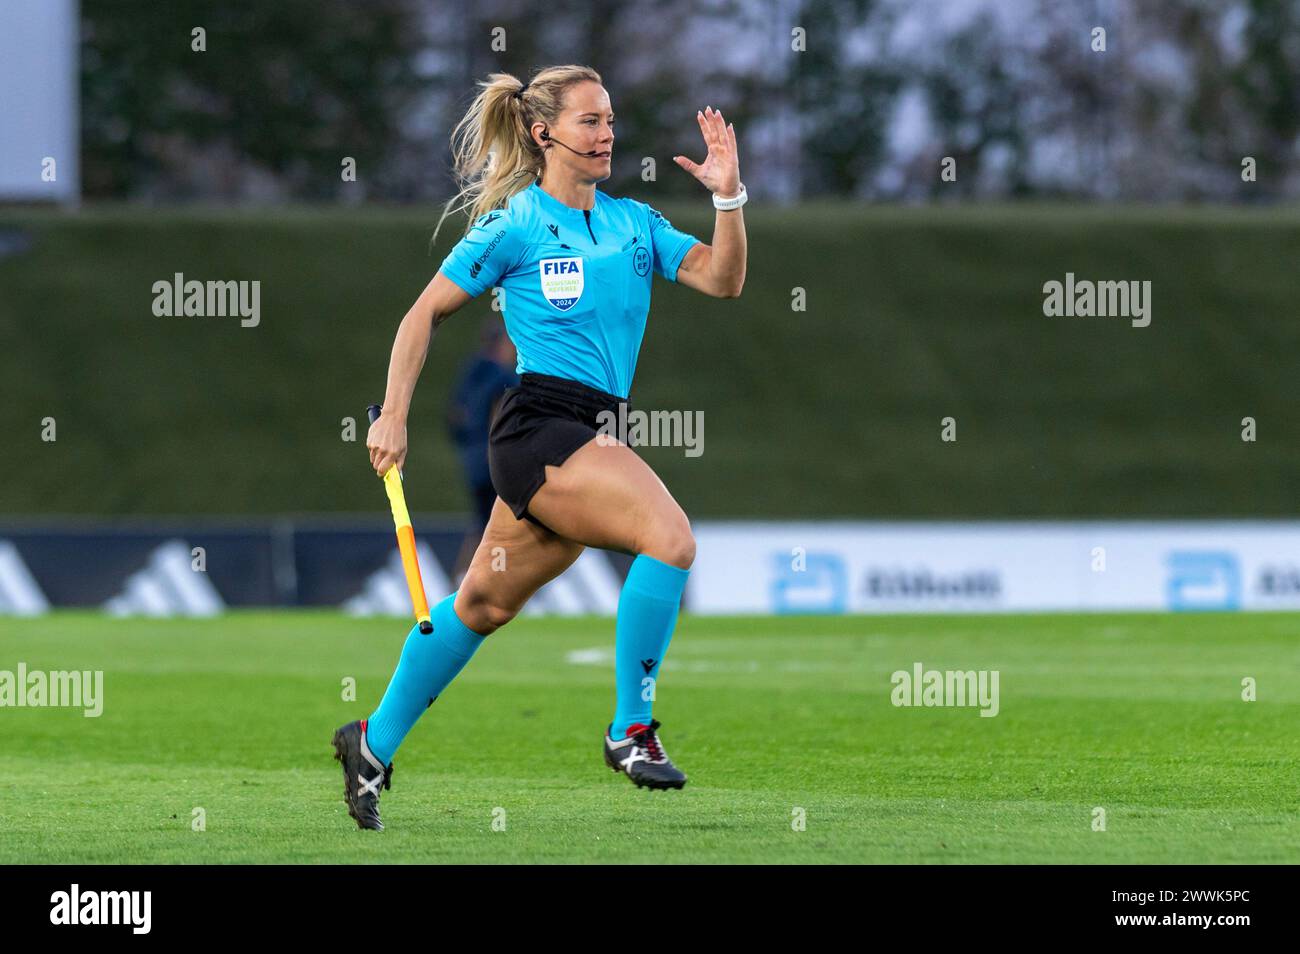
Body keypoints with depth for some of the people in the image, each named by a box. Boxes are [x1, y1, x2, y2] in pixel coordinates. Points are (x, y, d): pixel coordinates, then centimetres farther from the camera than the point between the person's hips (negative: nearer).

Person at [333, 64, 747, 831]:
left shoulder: (634, 221, 12)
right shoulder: (514, 226, -4)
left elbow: (721, 280, 5)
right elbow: (426, 312, 2)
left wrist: (729, 197, -10)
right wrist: (394, 416, -2)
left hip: (590, 434, 7)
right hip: (542, 428, -7)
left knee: (486, 604, 16)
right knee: (670, 536, -24)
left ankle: (375, 744, 30)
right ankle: (630, 730, -16)